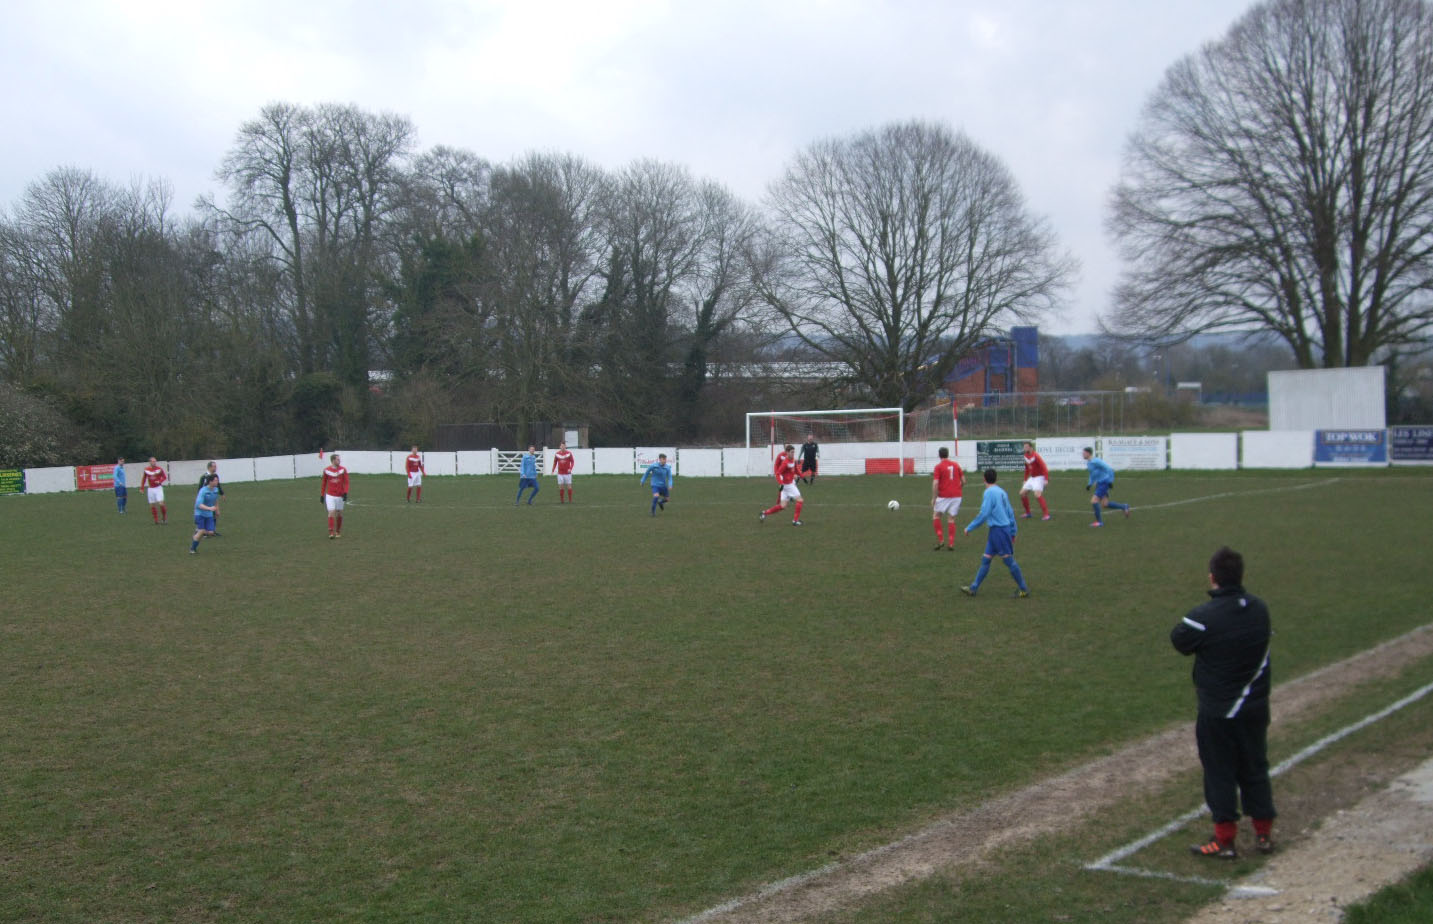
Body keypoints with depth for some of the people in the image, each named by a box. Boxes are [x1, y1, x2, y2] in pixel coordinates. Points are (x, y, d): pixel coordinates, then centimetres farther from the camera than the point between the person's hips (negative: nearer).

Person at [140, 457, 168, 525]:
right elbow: (144, 478, 13)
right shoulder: (146, 469, 1)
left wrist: (160, 481, -17)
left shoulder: (159, 469, -7)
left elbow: (164, 477, 2)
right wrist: (142, 488, 11)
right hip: (150, 489, 3)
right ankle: (156, 521, 9)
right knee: (152, 506, 2)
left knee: (161, 504, -13)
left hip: (158, 488, -3)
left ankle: (165, 519, 3)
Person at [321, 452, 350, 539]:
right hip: (330, 495, -1)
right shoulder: (326, 470, 0)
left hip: (340, 495, 1)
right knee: (331, 512, -13)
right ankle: (331, 532, -16)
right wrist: (322, 495, 10)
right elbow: (323, 483, 10)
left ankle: (338, 532, 19)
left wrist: (345, 493, -13)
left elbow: (346, 482, -1)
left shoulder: (343, 470, 0)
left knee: (339, 514, 7)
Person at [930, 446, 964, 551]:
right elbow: (963, 481, 9)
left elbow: (935, 483, -13)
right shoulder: (955, 464, 8)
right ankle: (951, 544, 4)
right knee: (951, 519, 8)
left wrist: (933, 498, -9)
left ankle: (939, 540, 2)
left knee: (936, 516, 11)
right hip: (956, 496, 4)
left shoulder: (938, 466, -6)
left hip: (944, 496, -4)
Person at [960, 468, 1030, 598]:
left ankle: (1024, 589, 3)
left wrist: (969, 528, -10)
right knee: (986, 560, 10)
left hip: (998, 530, -9)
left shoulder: (989, 492, -13)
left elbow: (983, 514, -18)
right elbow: (1010, 513, 15)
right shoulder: (1001, 492, 13)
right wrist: (1013, 532, 21)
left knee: (1009, 560, -3)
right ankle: (974, 588, 13)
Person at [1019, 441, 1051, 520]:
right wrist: (1025, 480, 21)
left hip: (1039, 477, -9)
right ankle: (1028, 513, 19)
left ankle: (1046, 514, -21)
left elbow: (1044, 467, -24)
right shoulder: (1026, 456, 6)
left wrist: (1046, 479, -30)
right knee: (1022, 493, 7)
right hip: (1031, 478, 9)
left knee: (1037, 494, -24)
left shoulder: (1035, 456, -20)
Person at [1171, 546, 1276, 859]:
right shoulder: (1260, 608, -4)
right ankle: (1264, 834, 25)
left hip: (1217, 712, -5)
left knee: (1220, 774, 6)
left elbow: (1179, 640, -7)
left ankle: (1225, 840, 12)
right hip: (1255, 707, 5)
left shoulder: (1204, 617, -22)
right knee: (1255, 769, 17)